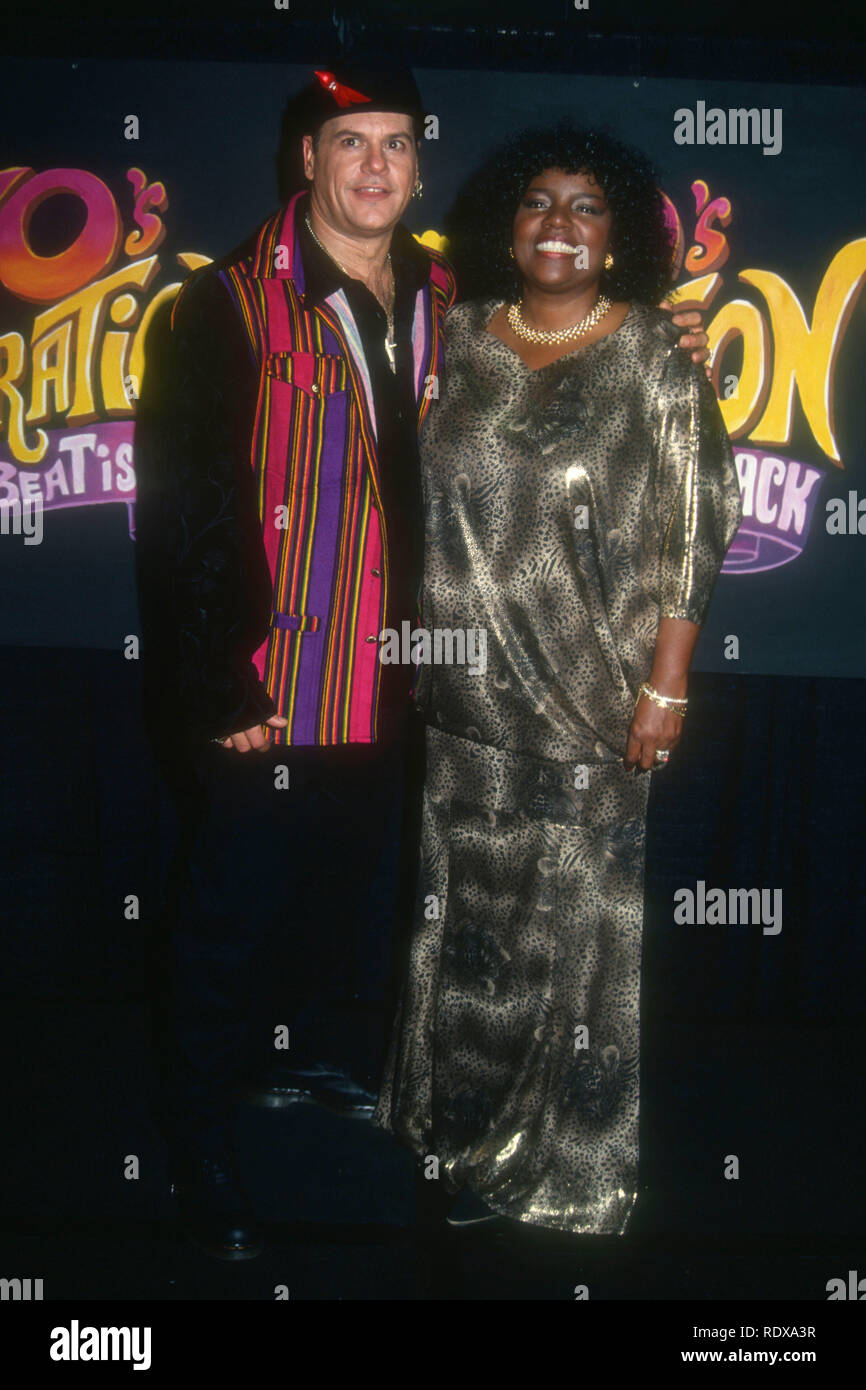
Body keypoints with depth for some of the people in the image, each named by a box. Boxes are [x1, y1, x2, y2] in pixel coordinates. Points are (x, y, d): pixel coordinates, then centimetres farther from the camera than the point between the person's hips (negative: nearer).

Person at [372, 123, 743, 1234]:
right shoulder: (460, 342, 7)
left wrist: (665, 687, -12)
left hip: (593, 703, -4)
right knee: (468, 907, 14)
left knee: (580, 917, 4)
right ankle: (468, 1123, 34)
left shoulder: (656, 365, -5)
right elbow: (416, 499, 13)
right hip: (467, 696, 4)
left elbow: (696, 529, -8)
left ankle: (573, 1154, 22)